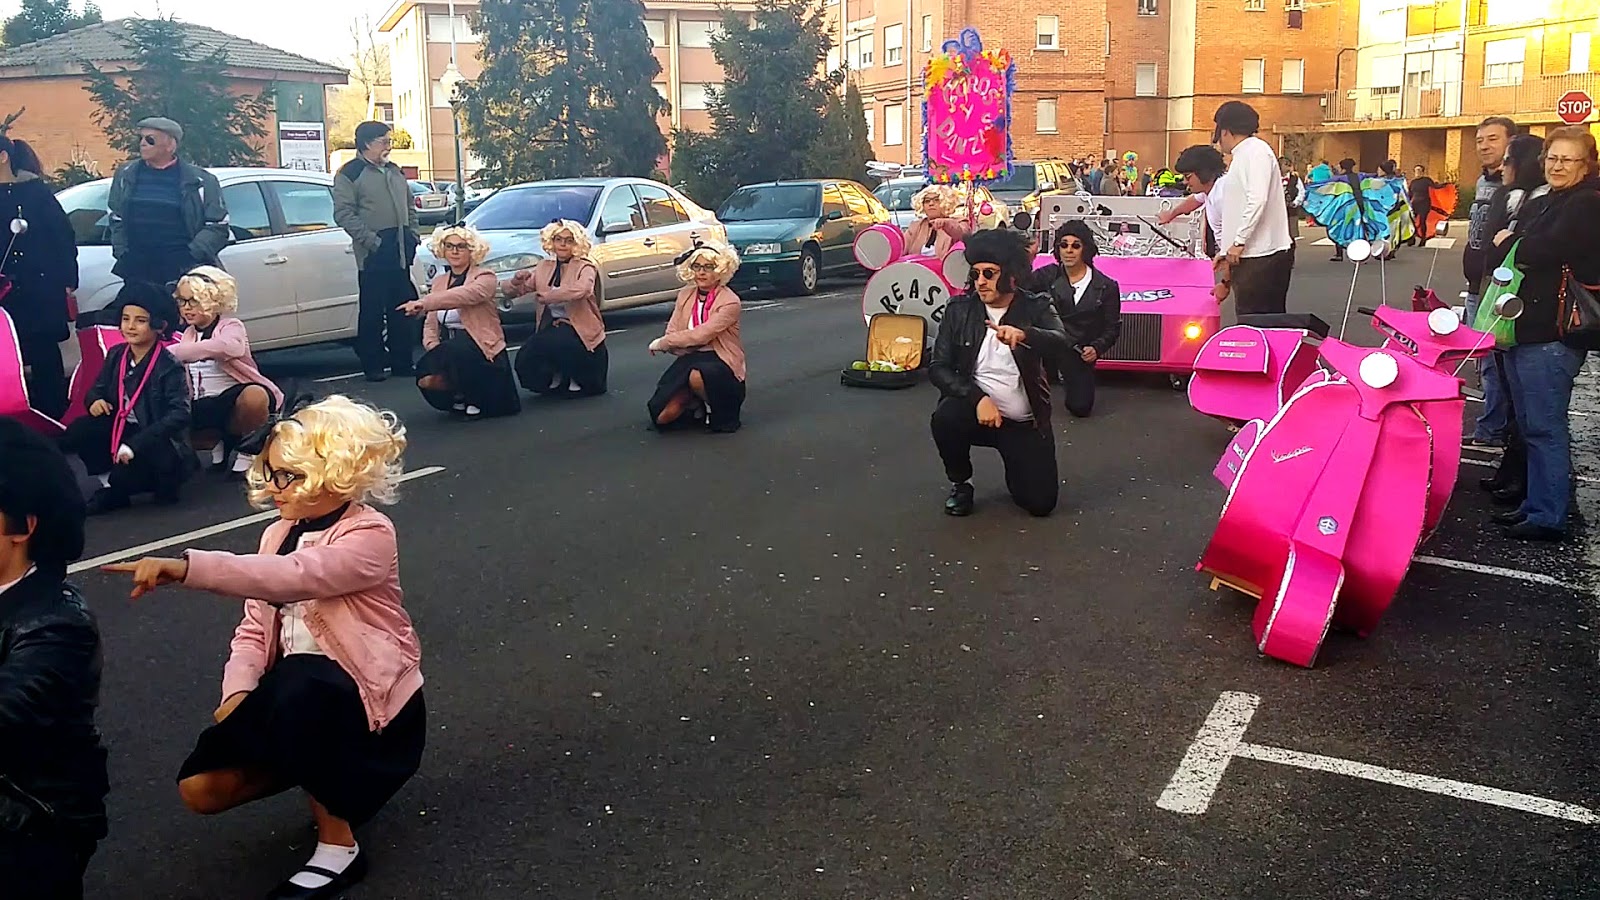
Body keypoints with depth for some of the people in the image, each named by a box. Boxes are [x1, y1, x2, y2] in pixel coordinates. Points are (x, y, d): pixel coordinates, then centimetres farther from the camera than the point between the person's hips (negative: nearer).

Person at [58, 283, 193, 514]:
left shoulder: (170, 366, -18)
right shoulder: (116, 355, 2)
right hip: (121, 430, 6)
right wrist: (95, 400, -12)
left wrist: (135, 444, -33)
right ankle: (110, 485, -5)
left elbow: (179, 414, -27)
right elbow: (98, 389, 16)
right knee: (77, 432, -18)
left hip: (157, 442, -6)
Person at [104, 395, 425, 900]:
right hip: (295, 690, 7)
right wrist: (238, 690, -16)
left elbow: (291, 577, -37)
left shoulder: (369, 535, -19)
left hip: (367, 696, -7)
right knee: (201, 788, -5)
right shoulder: (279, 534, 7)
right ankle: (329, 782, 17)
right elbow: (256, 626, 3)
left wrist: (183, 568, -46)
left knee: (297, 690, -39)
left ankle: (338, 846, -19)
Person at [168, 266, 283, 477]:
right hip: (207, 407, 6)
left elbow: (226, 346, -34)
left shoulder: (231, 327, -7)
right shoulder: (188, 335, 14)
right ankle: (222, 439, 7)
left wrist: (172, 352, -36)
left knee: (254, 396, -40)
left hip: (237, 395, -6)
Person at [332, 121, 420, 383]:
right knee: (372, 311, -2)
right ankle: (372, 365, 5)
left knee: (402, 310, 10)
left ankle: (402, 362, 19)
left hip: (400, 252, 7)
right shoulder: (350, 173, -5)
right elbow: (343, 213, -12)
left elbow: (409, 206, 25)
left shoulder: (395, 171, 17)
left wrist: (412, 235, 11)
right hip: (373, 254, -7)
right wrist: (372, 240, -18)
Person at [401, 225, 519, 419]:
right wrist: (434, 348, -11)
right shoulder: (439, 282, 15)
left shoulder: (485, 278, -5)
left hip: (480, 348, -5)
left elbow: (464, 295, -27)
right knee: (426, 379, -25)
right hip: (449, 350, 5)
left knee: (452, 349, -36)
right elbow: (430, 324, 11)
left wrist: (423, 303, -39)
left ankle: (474, 399, -10)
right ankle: (457, 395, 8)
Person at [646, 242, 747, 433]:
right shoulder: (685, 295, 6)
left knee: (697, 376, -41)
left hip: (721, 362, -5)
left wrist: (662, 343, -13)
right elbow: (671, 333, 3)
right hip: (690, 360, 5)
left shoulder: (730, 302, -13)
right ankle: (696, 405, 20)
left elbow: (700, 335, -21)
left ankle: (716, 410, -8)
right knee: (663, 417, -13)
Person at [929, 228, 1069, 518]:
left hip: (1025, 422, 0)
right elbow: (938, 367, -10)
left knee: (1041, 503, -7)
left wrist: (1023, 335, -48)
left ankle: (1015, 465, 29)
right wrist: (977, 398, -27)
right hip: (977, 408, 0)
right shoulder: (959, 309, -5)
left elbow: (1061, 344, -26)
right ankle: (960, 484, -4)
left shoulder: (1036, 307, -7)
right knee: (944, 417, -34)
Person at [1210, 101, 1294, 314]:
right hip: (1249, 256, 9)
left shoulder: (1256, 151, -8)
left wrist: (1238, 241, -19)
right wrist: (1226, 250, 26)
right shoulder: (1240, 156, 21)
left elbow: (1258, 200, -20)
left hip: (1262, 256, -9)